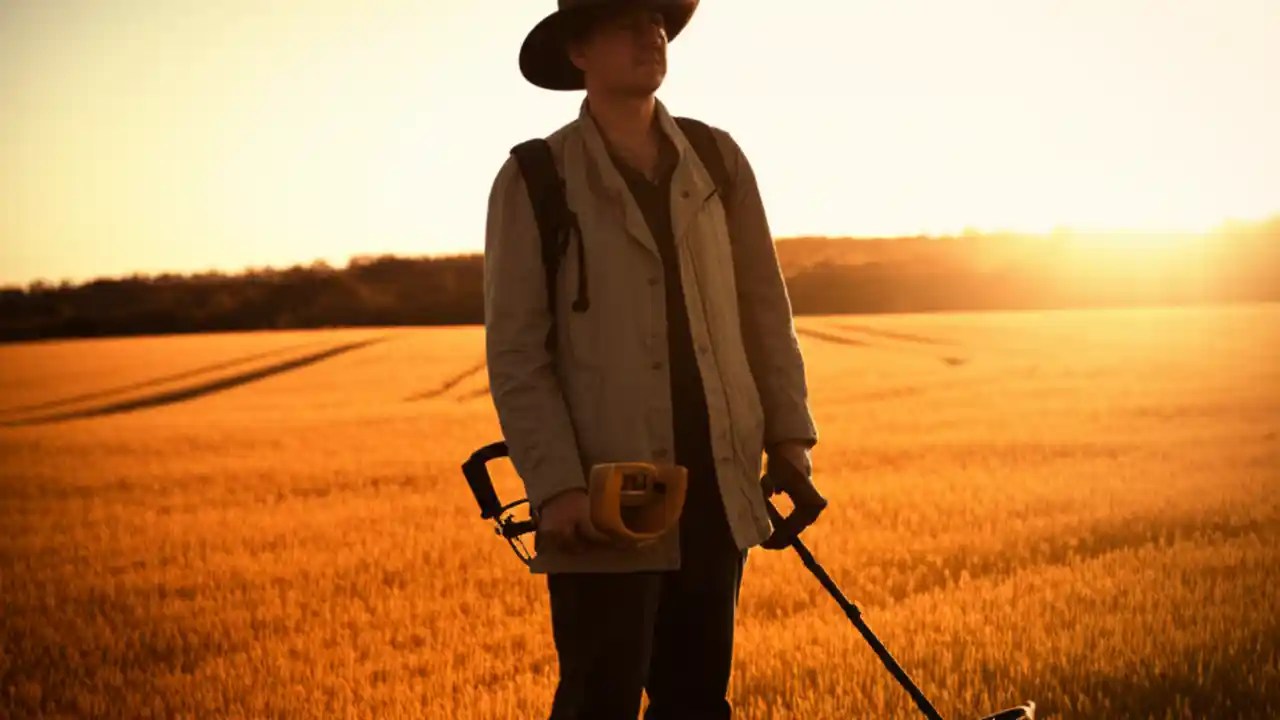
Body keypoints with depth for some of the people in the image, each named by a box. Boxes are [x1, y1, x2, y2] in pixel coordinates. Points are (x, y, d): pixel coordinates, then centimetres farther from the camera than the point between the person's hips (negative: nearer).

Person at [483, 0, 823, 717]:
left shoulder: (718, 160, 8)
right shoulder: (534, 181, -3)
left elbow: (765, 307, 12)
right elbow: (515, 351, -5)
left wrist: (790, 433, 4)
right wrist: (556, 485, -13)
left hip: (720, 488, 4)